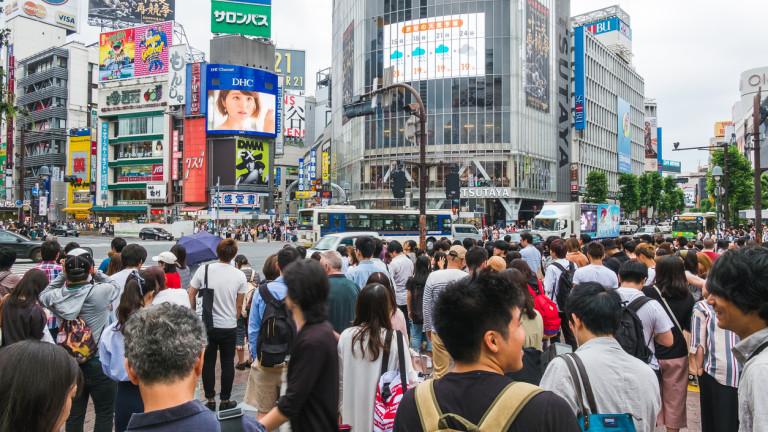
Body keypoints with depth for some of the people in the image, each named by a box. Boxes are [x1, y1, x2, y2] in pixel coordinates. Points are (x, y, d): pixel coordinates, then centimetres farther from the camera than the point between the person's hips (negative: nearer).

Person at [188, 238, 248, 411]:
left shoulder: (204, 270, -10)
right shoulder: (239, 275, -9)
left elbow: (191, 295, -3)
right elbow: (239, 304, 0)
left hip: (207, 325, 1)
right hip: (229, 326, 0)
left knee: (208, 363, 13)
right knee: (227, 363, 12)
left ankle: (210, 400, 20)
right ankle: (225, 400, 20)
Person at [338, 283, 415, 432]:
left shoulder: (346, 336, -10)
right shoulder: (396, 338, -17)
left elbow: (340, 378, 0)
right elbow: (408, 378, -11)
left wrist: (342, 409, 14)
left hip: (353, 415, 2)